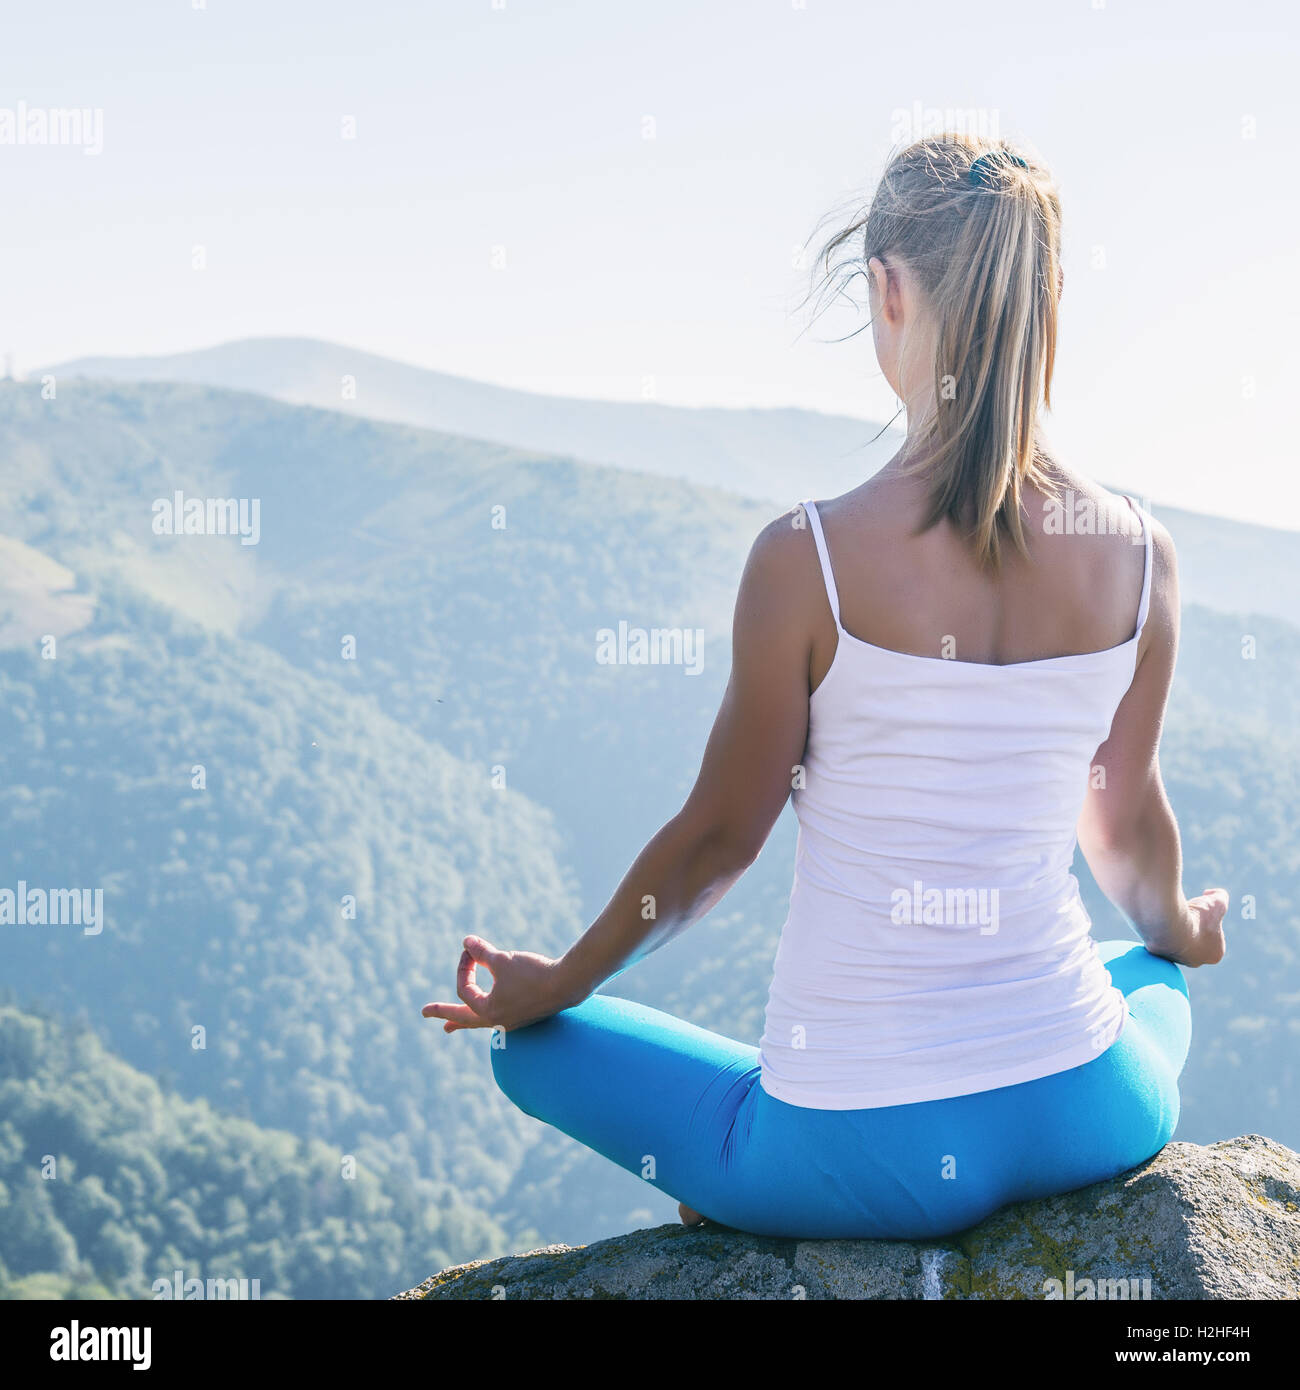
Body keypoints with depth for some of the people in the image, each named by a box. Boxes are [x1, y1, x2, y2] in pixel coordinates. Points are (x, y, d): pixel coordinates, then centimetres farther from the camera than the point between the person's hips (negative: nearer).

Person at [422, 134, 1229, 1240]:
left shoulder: (810, 560, -17)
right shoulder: (1139, 554, -6)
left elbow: (718, 835, -6)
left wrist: (559, 985, 14)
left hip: (864, 1156, -3)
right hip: (1089, 1123, 3)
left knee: (533, 1044, 21)